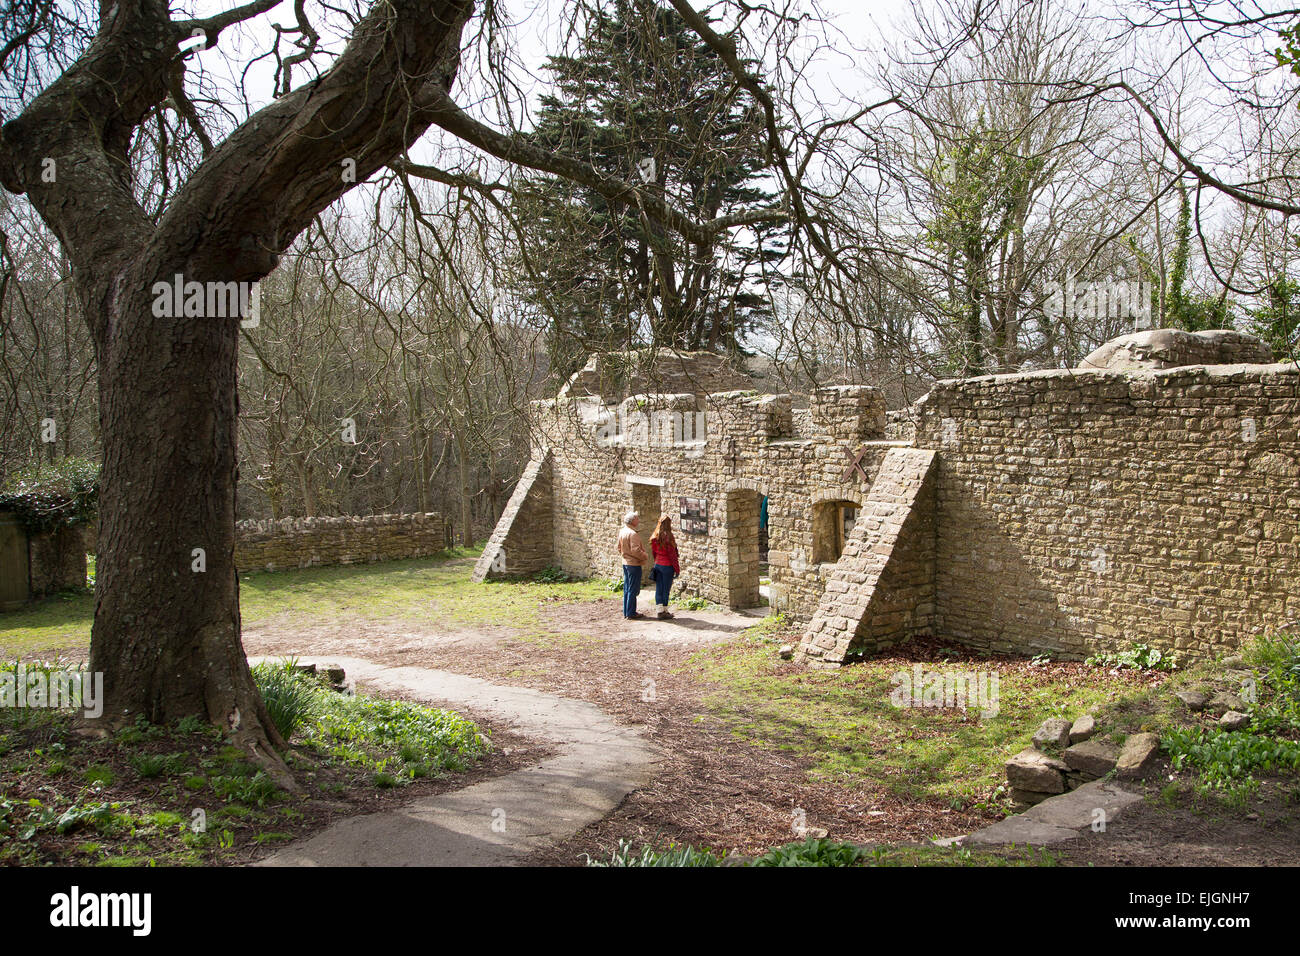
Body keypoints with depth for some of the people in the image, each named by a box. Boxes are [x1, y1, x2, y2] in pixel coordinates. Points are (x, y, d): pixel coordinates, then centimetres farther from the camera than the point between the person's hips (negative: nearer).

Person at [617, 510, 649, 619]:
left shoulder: (622, 532, 8)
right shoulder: (633, 534, -20)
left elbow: (619, 548, 16)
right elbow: (636, 550, -24)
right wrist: (646, 557, -11)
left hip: (625, 562, 9)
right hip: (634, 564, -9)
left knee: (627, 589, 15)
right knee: (633, 589, -2)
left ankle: (626, 612, 21)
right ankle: (631, 613, 1)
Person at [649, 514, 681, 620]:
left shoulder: (655, 537, 4)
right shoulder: (668, 536, -17)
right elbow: (672, 554, -14)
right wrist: (677, 568, -7)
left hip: (658, 565, 7)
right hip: (667, 566, -6)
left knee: (659, 589, 9)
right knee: (666, 589, 1)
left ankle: (660, 611, 13)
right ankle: (664, 612, 6)